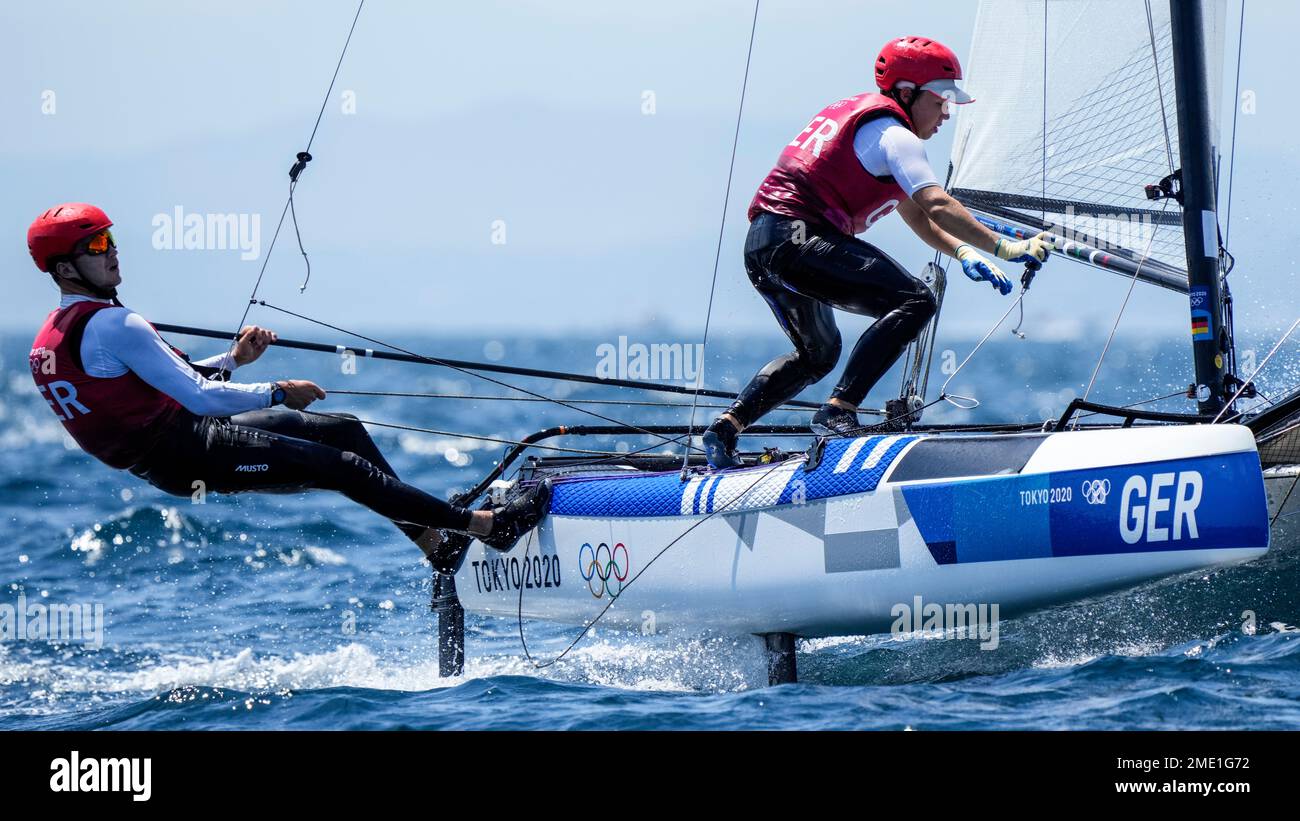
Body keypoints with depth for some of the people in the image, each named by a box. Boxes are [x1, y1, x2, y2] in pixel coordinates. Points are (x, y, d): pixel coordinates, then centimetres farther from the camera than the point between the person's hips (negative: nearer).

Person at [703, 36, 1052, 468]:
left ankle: (726, 427, 17)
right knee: (915, 301, -17)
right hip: (798, 238, -10)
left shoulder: (857, 113, 28)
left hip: (760, 246, 10)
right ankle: (839, 413, -23)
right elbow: (937, 206, -17)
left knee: (819, 353, 29)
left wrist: (963, 253, 15)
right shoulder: (894, 136, -3)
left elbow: (914, 214, 28)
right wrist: (1005, 249, -14)